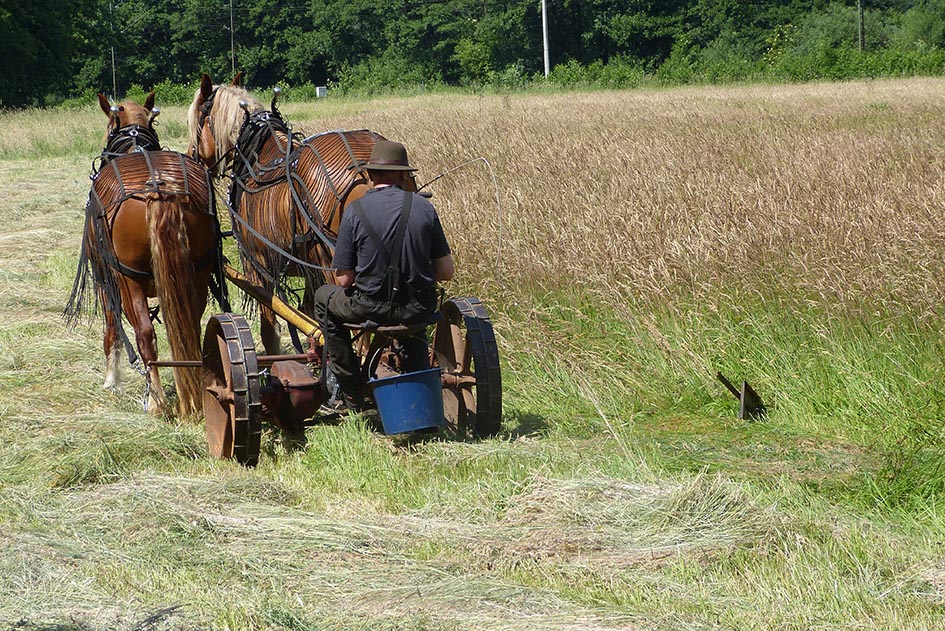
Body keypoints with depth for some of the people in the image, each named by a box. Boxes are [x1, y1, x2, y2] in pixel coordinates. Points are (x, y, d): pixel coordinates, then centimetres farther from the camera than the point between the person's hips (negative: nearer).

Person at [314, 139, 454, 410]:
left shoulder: (355, 210, -8)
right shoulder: (424, 207, -3)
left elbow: (344, 279, -7)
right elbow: (446, 271, 0)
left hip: (370, 308, -2)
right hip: (419, 310, 2)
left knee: (324, 297, 28)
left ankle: (352, 395, 27)